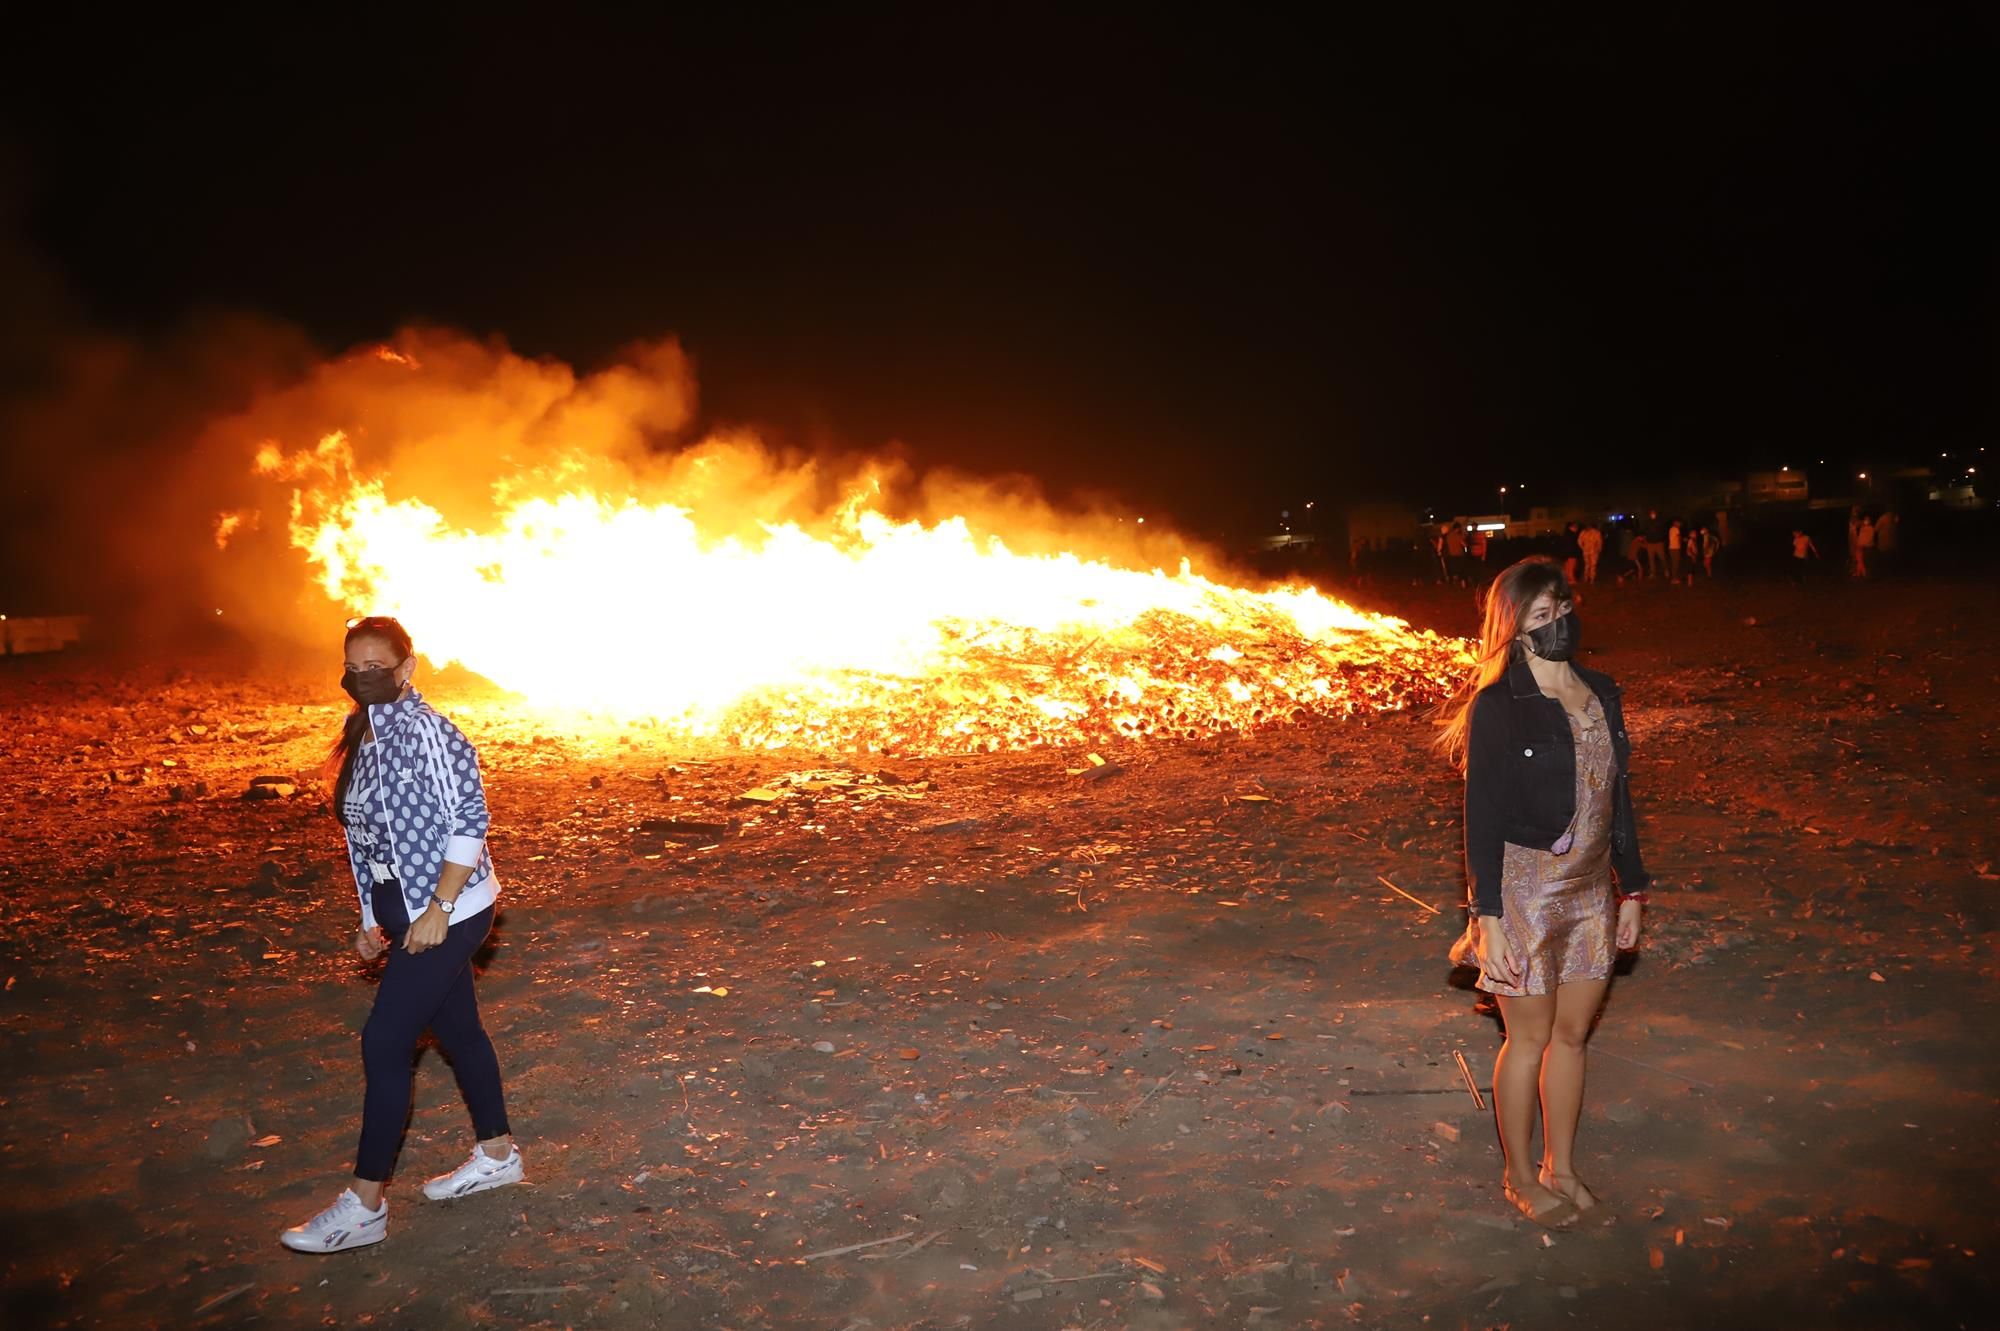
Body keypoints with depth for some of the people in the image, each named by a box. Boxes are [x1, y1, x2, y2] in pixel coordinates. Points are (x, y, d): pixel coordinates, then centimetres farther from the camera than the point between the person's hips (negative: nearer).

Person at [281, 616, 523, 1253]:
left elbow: (470, 819, -21)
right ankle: (497, 1153, 33)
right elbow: (373, 835, 14)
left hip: (448, 913, -8)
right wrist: (373, 918, 13)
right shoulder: (364, 736, 8)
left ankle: (364, 1206, 4)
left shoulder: (423, 730, -18)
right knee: (457, 1029, 18)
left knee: (385, 1043, -6)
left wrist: (438, 908, -21)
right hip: (406, 912, 9)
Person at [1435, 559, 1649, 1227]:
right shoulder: (1498, 706, -13)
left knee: (1572, 1034, 15)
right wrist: (1488, 916, -16)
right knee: (1531, 1038, 7)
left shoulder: (1602, 694, 5)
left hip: (1591, 891, 6)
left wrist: (1631, 889, 14)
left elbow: (1617, 797, 13)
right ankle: (1520, 1178, 25)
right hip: (1526, 891, -6)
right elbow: (1483, 816, -13)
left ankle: (1560, 1168, 32)